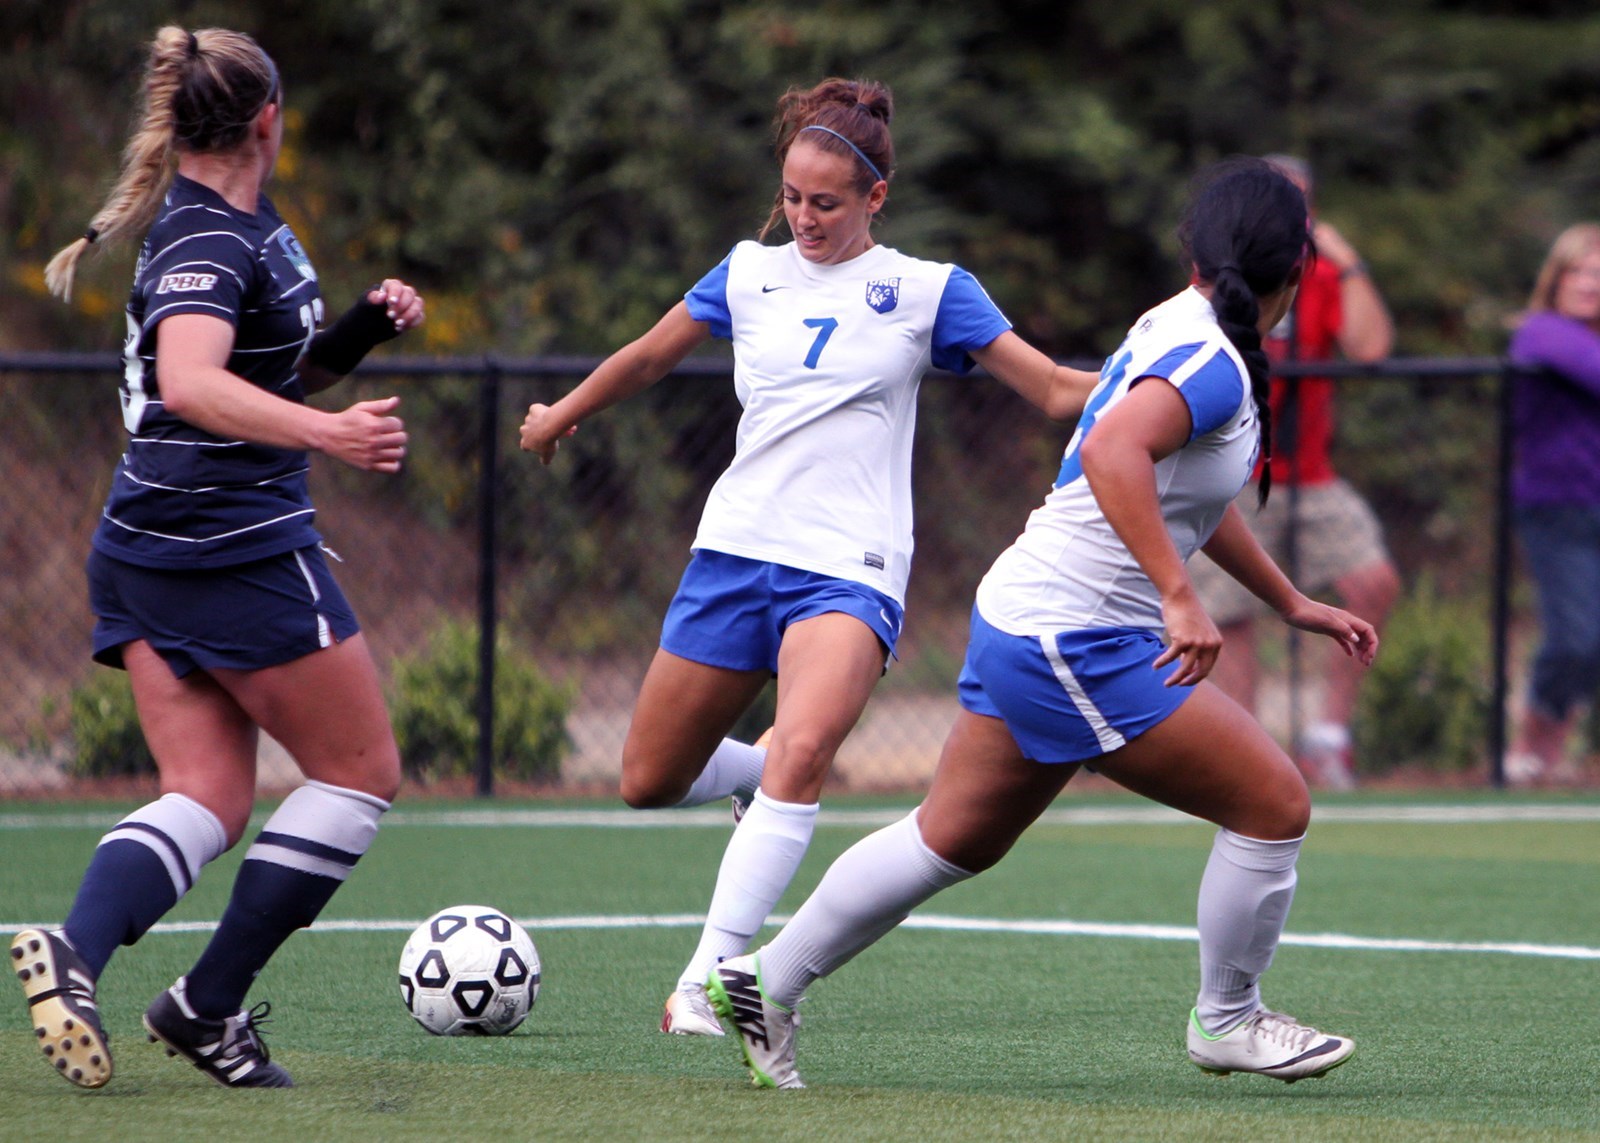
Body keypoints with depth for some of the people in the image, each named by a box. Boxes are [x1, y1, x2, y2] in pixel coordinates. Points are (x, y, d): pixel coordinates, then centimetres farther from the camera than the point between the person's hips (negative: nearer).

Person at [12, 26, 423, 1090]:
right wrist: (328, 432, -46)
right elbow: (192, 383, -34)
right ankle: (210, 1003, 0)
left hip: (145, 553, 9)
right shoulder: (210, 239, -16)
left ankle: (73, 948, -22)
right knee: (362, 771, 4)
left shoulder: (241, 227, 14)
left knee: (209, 798, 3)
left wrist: (364, 327, 9)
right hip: (240, 549, -9)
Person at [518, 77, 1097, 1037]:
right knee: (649, 783, 7)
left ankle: (709, 977, -33)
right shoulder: (750, 274, 11)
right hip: (736, 551, 4)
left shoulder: (929, 290, 3)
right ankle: (761, 779, 41)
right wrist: (560, 417, 40)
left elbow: (1057, 389, 1)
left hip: (849, 569, -4)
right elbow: (648, 357, 28)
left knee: (803, 750, -31)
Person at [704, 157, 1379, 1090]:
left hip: (1023, 624, 10)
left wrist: (1293, 604, 34)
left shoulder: (1181, 333, 13)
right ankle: (1227, 1022, 11)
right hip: (1080, 643, -10)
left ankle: (767, 981, 25)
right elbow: (1113, 450, -38)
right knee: (1276, 804, -3)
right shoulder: (1211, 364, -19)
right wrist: (1180, 595, -40)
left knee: (954, 839, 20)